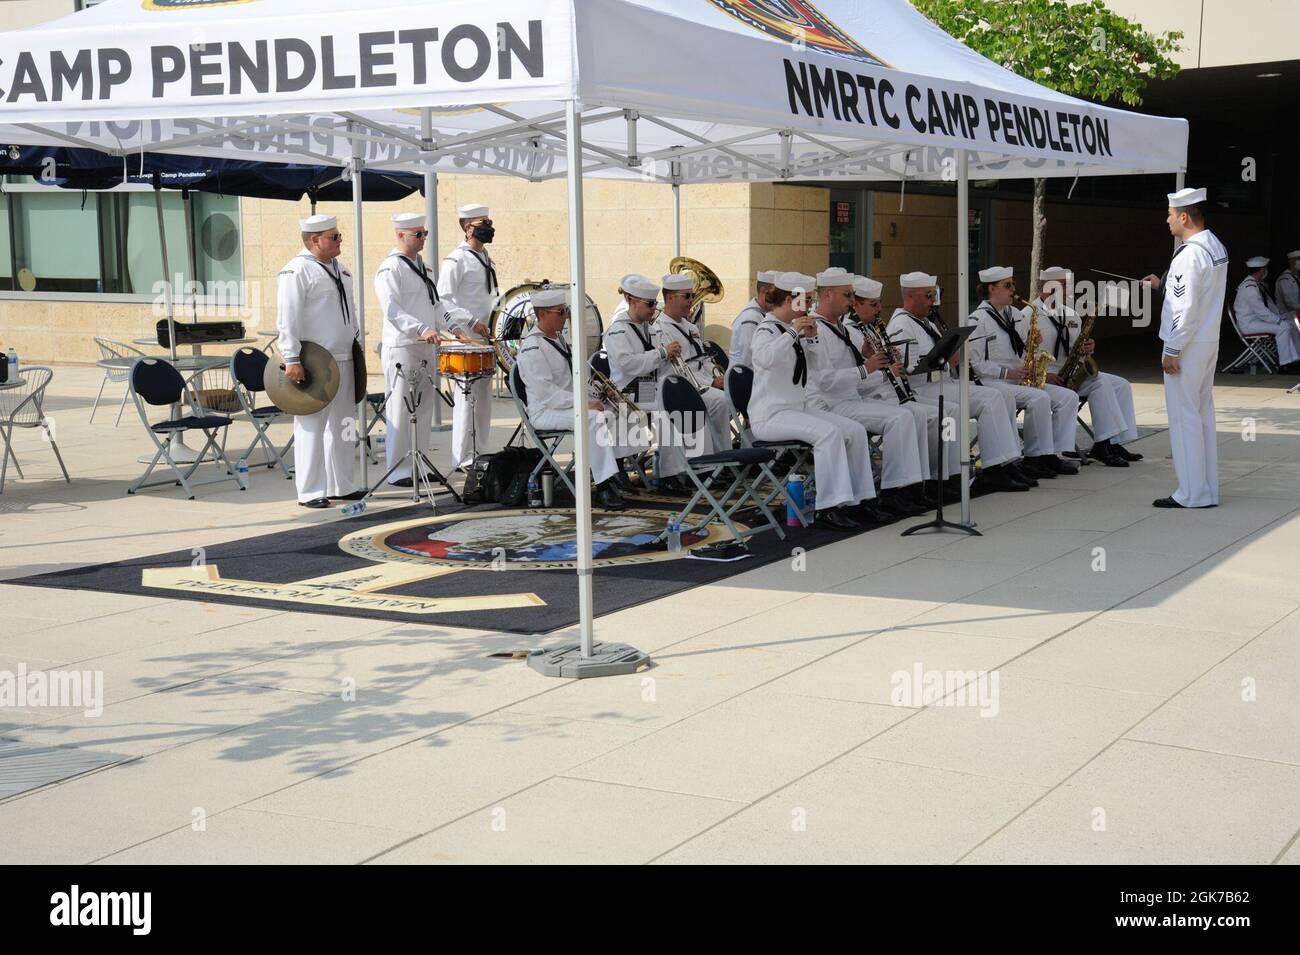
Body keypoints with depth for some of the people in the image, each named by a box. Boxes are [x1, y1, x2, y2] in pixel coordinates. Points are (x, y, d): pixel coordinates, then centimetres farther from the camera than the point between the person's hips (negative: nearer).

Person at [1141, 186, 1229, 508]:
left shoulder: (1190, 253, -19)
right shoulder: (1216, 247, 10)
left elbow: (1186, 308, -22)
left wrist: (1172, 350, -17)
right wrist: (1163, 284, 17)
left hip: (1187, 346, -10)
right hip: (1208, 342, 10)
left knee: (1184, 416, -4)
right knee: (1203, 413, 13)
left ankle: (1192, 494, 0)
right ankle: (1208, 489, 18)